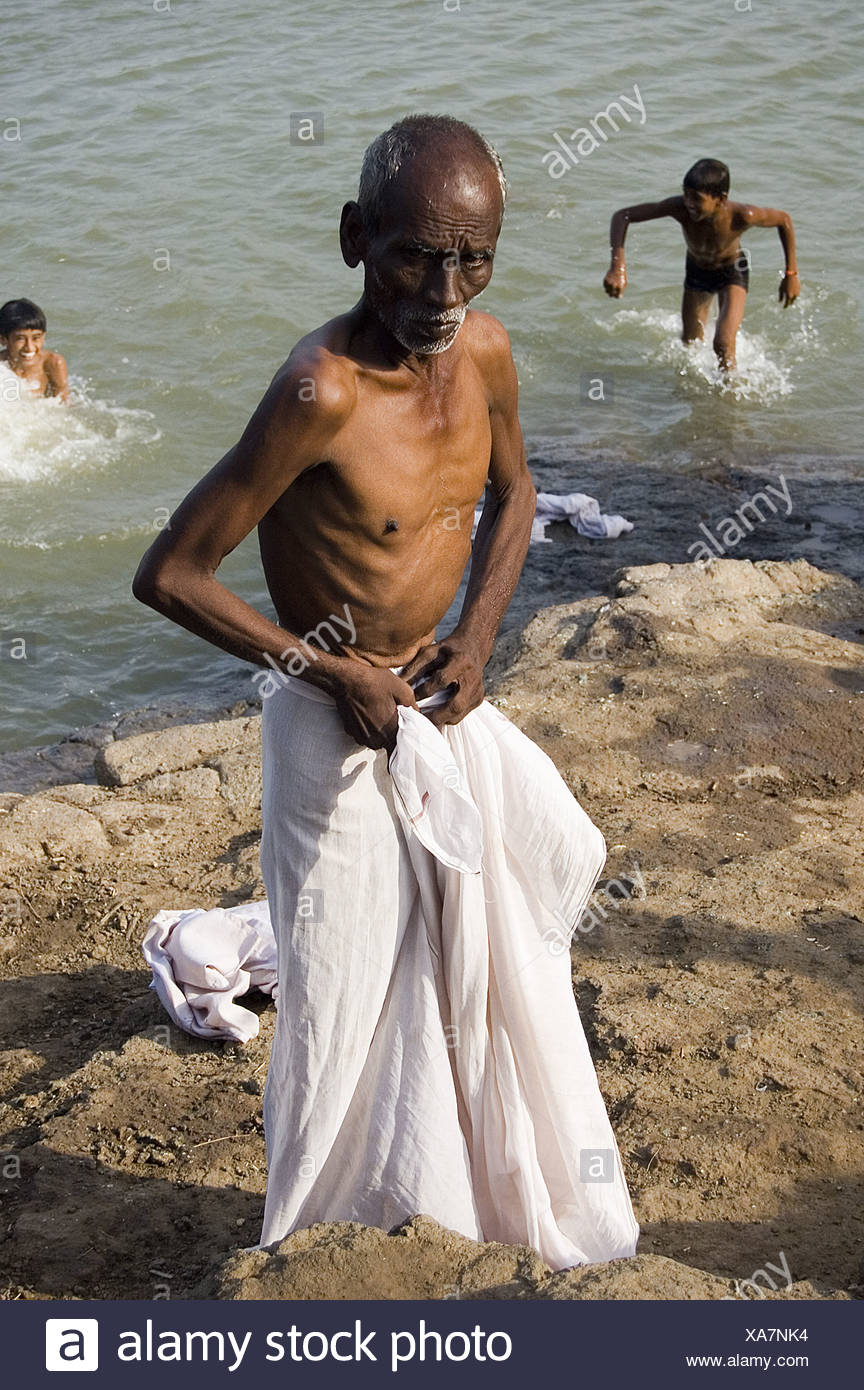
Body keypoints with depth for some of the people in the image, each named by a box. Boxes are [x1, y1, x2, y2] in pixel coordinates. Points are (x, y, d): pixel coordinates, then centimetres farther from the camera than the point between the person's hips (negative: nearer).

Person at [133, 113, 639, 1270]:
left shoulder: (484, 350, -7)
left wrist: (476, 635, -3)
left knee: (503, 948, 21)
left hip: (440, 702, 7)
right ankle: (330, 1250, 31)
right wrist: (332, 670, -19)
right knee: (348, 1000, 6)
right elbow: (169, 576, -25)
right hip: (336, 725, -7)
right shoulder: (321, 392, -29)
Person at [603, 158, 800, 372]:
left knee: (723, 344, -21)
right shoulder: (679, 208, -37)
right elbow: (622, 216, -31)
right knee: (690, 345, 17)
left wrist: (791, 274, -14)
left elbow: (784, 219, -19)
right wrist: (618, 267, -43)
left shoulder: (742, 216, -39)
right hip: (696, 270, 3)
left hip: (732, 271, -3)